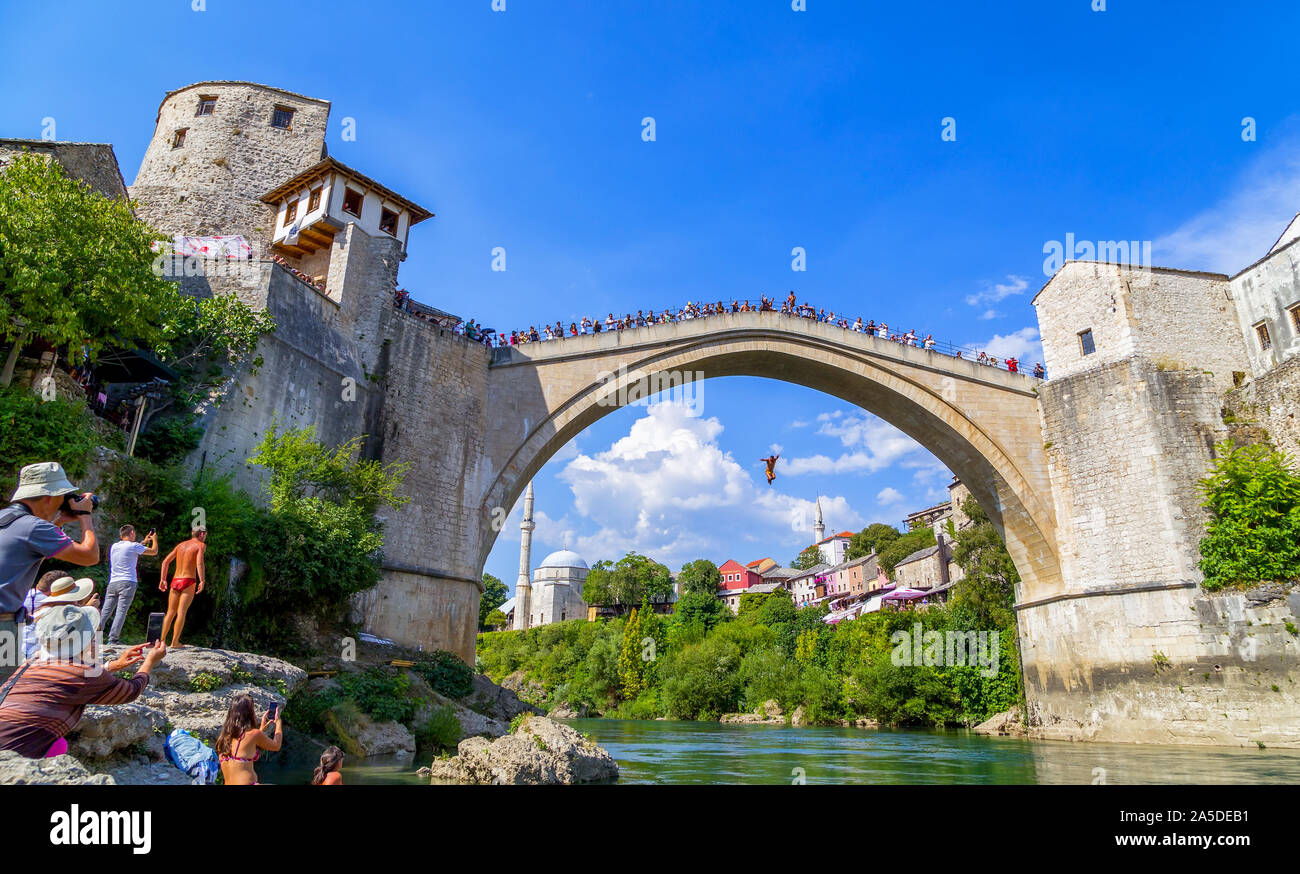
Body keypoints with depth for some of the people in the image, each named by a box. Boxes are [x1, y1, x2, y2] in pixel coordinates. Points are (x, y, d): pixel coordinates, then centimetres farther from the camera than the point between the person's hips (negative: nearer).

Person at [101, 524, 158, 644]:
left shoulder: (114, 546, 17)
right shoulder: (133, 546, -2)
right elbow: (154, 551, 5)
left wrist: (144, 542, 42)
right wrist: (154, 539, 23)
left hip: (113, 582, 6)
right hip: (127, 582, -6)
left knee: (105, 612, 8)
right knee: (121, 612, -9)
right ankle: (112, 640, -14)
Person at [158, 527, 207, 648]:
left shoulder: (180, 545, 17)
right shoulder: (201, 545, -1)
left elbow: (165, 562, 13)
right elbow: (199, 562, -17)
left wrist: (163, 579, 16)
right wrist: (202, 581, -23)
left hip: (175, 581, 6)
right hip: (188, 581, -6)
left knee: (170, 612, 13)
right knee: (181, 612, -6)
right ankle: (175, 642, -7)